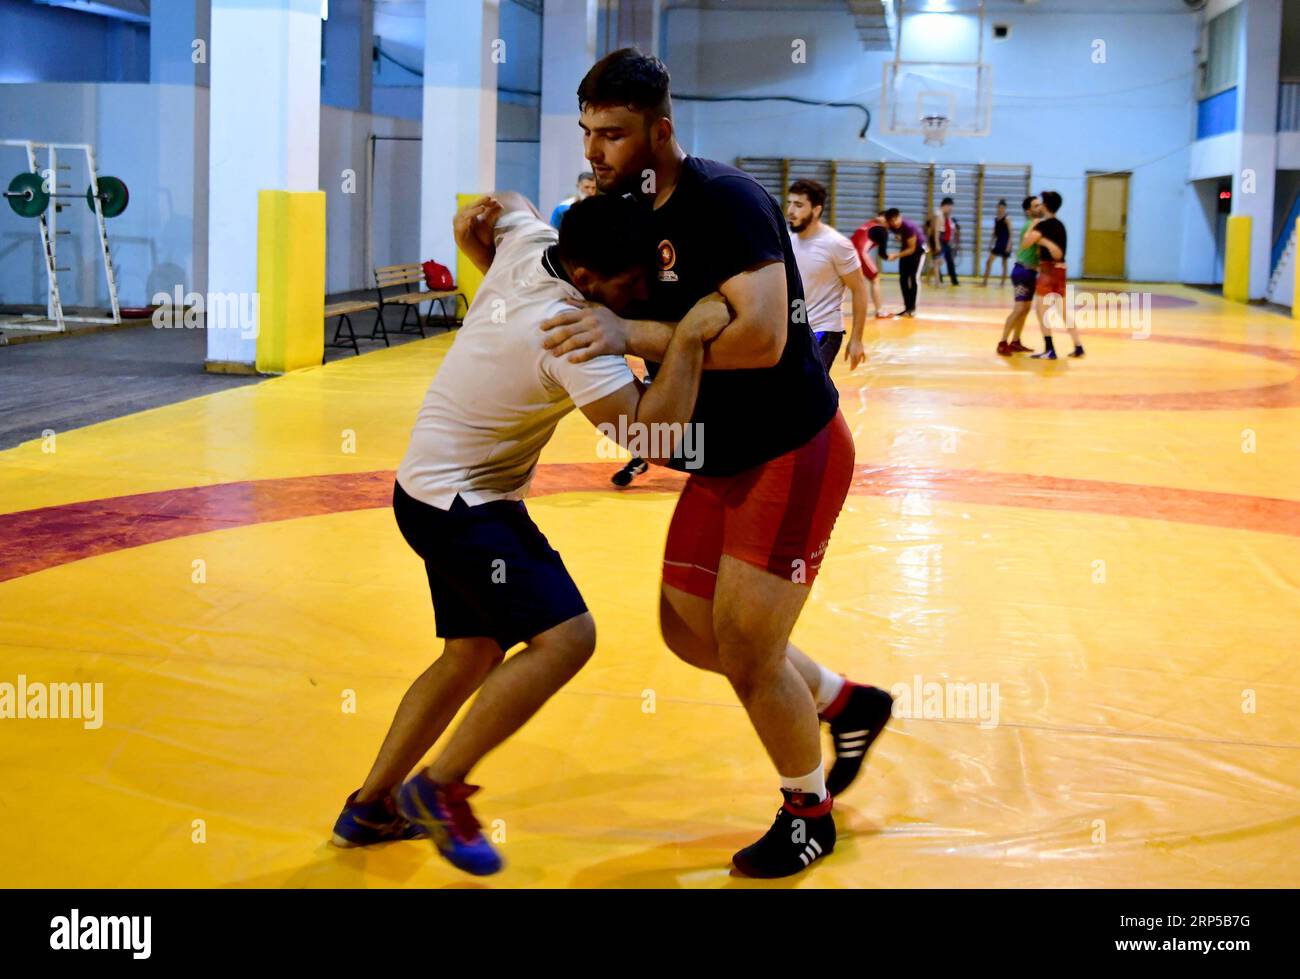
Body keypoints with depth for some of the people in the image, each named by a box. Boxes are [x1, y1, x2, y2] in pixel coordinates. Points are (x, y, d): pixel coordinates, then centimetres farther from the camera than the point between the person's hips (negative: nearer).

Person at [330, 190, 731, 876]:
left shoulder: (527, 239, -4)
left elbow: (503, 204, 20)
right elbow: (655, 431, -35)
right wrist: (689, 338, -34)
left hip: (435, 488, 10)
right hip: (462, 504, -10)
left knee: (474, 655, 17)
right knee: (565, 635, -18)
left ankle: (371, 807, 27)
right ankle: (439, 789, -7)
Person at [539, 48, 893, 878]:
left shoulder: (724, 201, -23)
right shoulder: (621, 209, 2)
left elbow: (763, 337, -33)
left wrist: (632, 334, -37)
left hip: (795, 453, -9)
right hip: (723, 460, 9)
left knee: (747, 651, -4)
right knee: (688, 629, 15)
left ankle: (808, 814, 22)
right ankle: (846, 702, 36)